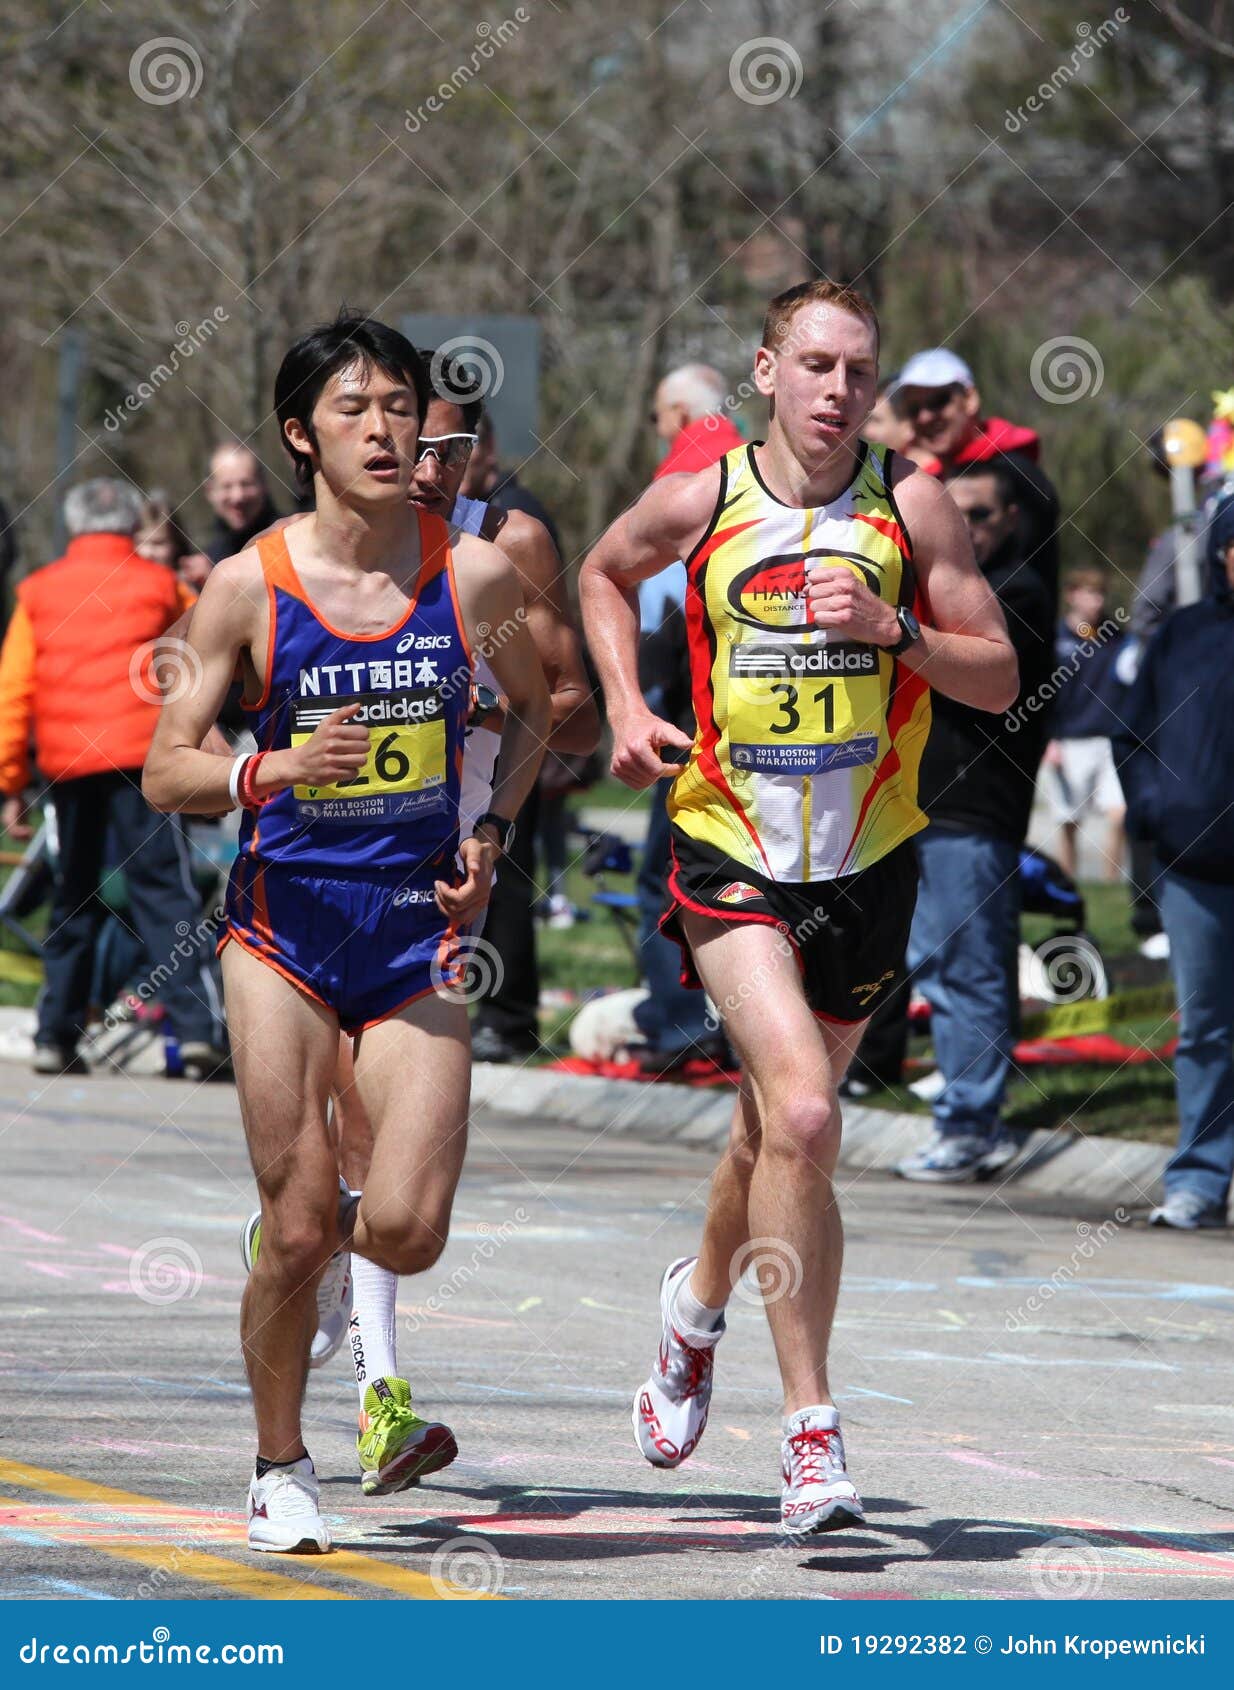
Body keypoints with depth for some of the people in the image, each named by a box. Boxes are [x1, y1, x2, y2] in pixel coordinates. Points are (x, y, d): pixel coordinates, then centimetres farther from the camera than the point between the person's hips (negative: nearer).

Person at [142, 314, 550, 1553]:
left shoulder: (473, 574, -1)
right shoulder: (250, 586, -6)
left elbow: (530, 706, 19)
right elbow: (164, 773, -3)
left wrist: (492, 834, 5)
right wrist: (271, 773, -21)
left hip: (416, 927, 1)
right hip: (285, 924, -1)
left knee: (406, 1233, -9)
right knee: (296, 1233, -3)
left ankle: (338, 1233, 29)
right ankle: (279, 1464, 19)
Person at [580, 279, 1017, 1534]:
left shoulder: (909, 505, -2)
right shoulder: (698, 503, -3)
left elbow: (999, 678, 0)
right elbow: (605, 573, 19)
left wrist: (893, 632, -17)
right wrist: (626, 705, 5)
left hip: (867, 863, 3)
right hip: (732, 852, -2)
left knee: (776, 1132, 14)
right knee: (803, 1118, -20)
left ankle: (699, 1303, 47)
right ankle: (809, 1430, -16)